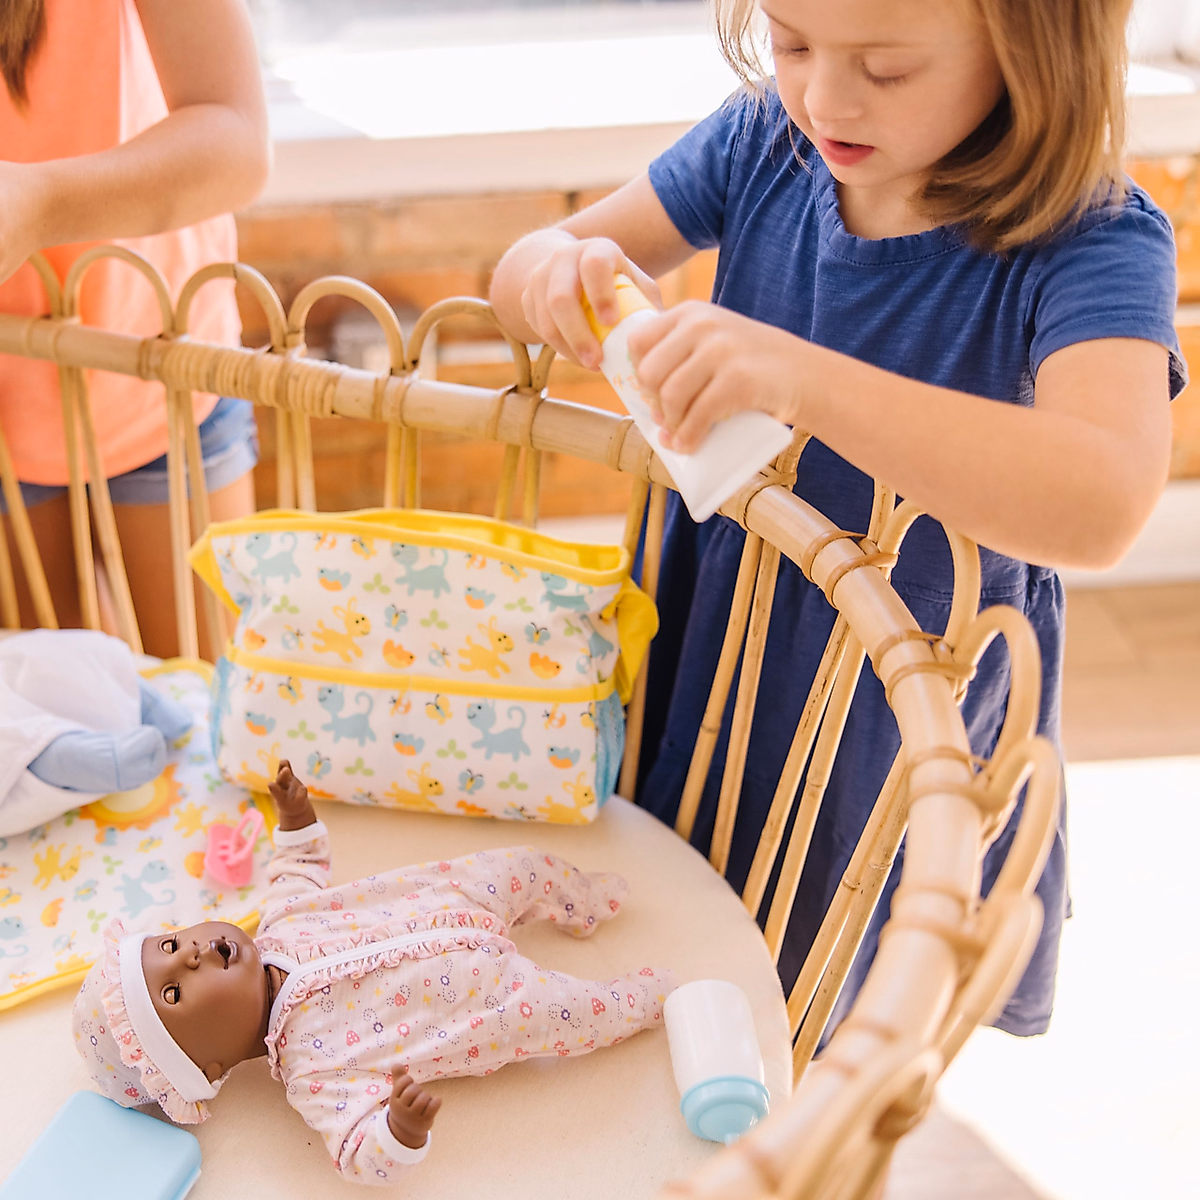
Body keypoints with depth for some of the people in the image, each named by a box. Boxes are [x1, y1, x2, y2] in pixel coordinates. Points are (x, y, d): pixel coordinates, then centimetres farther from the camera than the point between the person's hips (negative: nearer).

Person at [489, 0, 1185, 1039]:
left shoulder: (1091, 243, -24)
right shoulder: (764, 143, -10)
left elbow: (1102, 504, -42)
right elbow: (520, 276, -3)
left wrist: (801, 377, -51)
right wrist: (562, 269, -28)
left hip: (892, 711, -3)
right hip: (695, 663, 4)